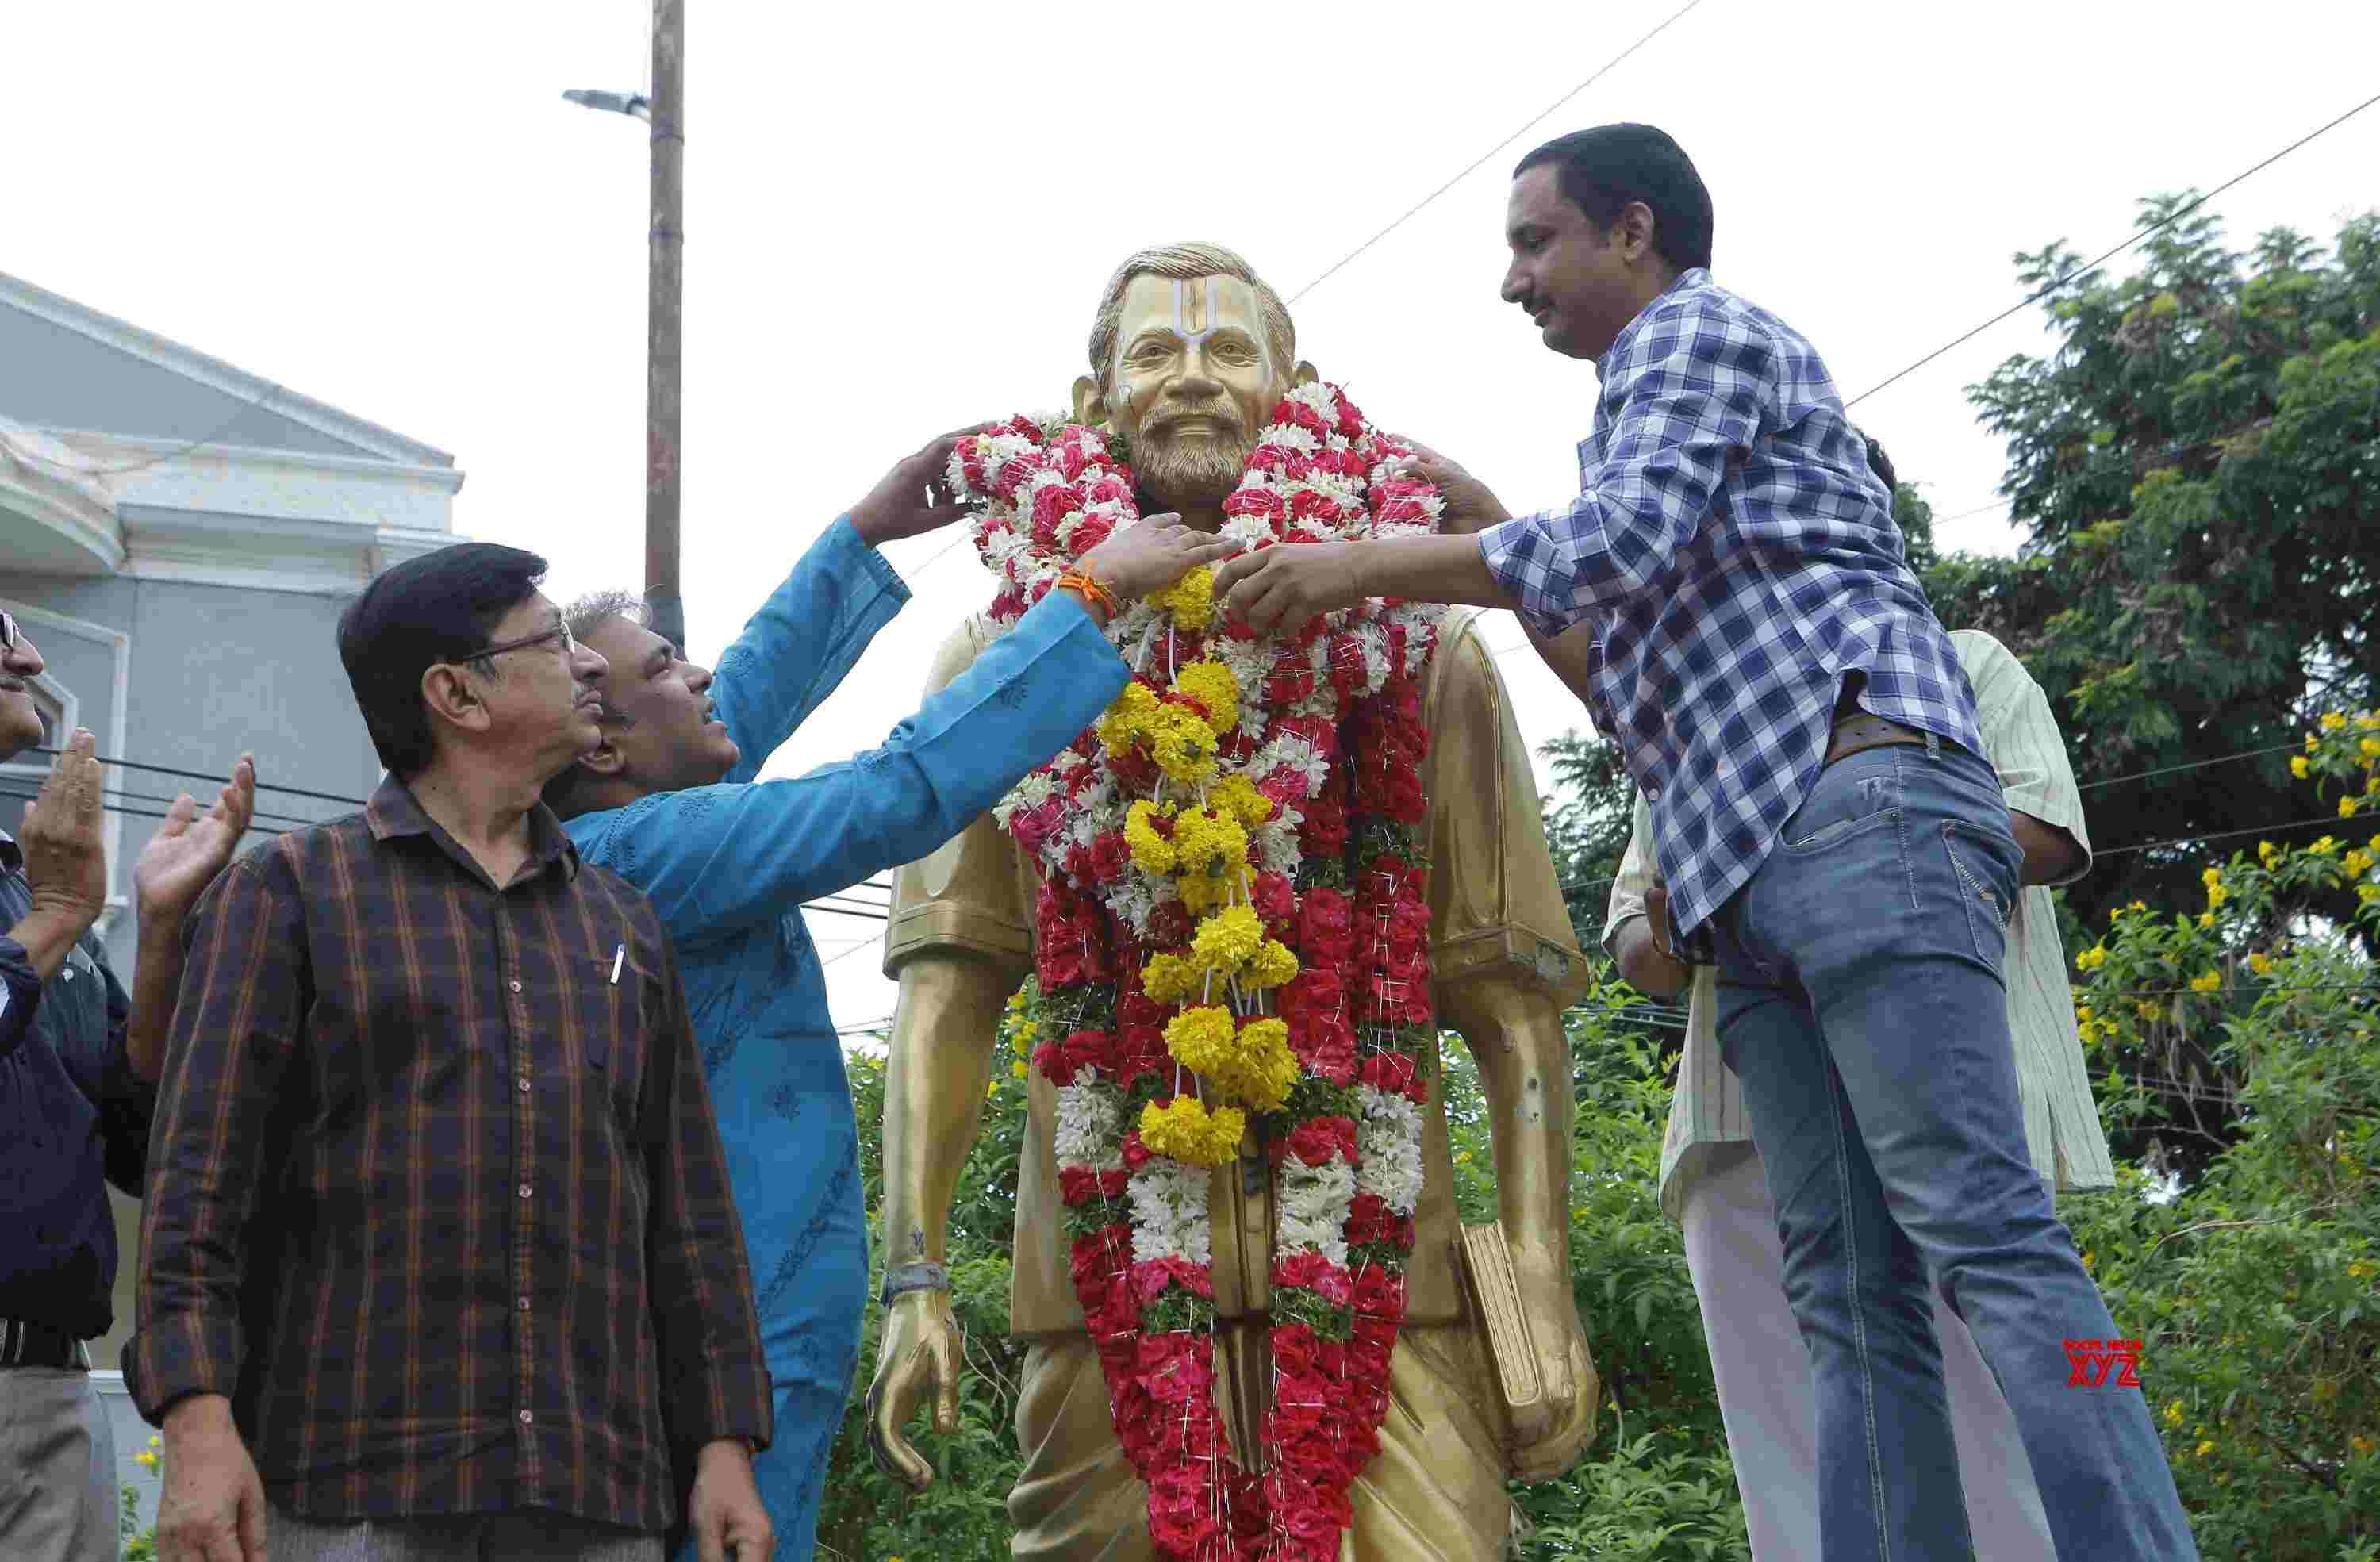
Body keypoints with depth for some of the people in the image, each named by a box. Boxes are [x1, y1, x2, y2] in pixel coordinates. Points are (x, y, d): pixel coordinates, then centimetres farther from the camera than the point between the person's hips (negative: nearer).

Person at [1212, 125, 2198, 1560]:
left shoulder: (1698, 331, 7)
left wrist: (1359, 566, -9)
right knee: (1853, 1306, -2)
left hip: (1863, 804, -10)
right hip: (1753, 879, 10)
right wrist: (1492, 537, 31)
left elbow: (1619, 542, -12)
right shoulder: (1650, 413, 34)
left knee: (1986, 1240, -20)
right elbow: (1641, 672, 33)